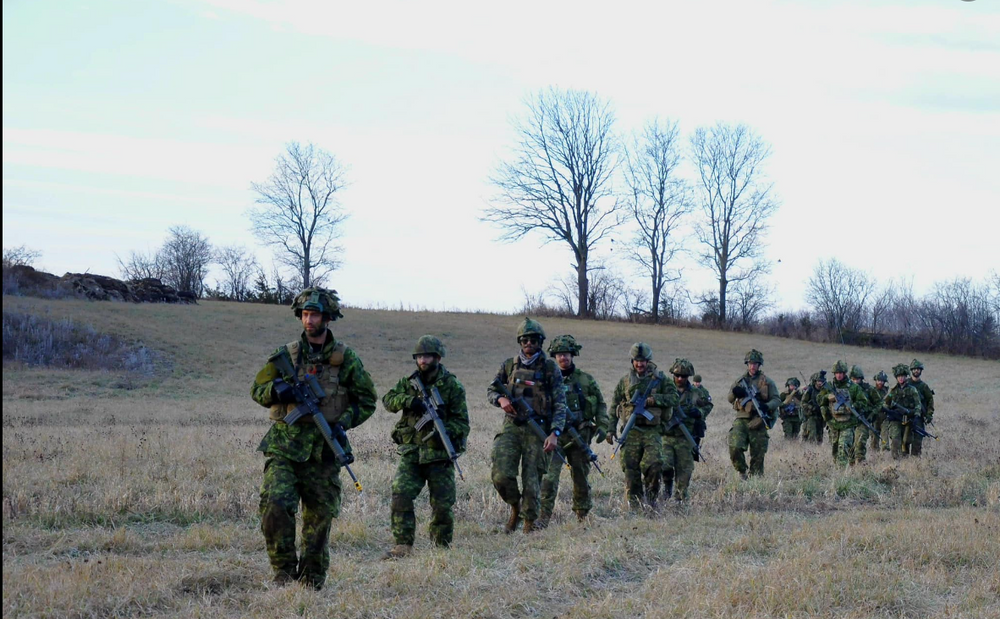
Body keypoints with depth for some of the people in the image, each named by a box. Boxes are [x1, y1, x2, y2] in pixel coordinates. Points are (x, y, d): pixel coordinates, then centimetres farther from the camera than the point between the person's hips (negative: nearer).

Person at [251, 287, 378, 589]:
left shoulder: (346, 358, 4)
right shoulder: (285, 354, 6)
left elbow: (367, 399, 9)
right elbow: (257, 390, 12)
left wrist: (344, 422, -7)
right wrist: (277, 390, -11)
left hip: (324, 451, 0)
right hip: (284, 447, 0)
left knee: (320, 518, 5)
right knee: (275, 506, -19)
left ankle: (312, 581, 19)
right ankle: (284, 570, -3)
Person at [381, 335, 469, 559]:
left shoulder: (452, 386, -2)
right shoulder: (409, 381, 9)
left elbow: (462, 422, -3)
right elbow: (388, 400, -3)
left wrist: (446, 432, -23)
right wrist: (409, 400, -21)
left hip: (439, 455, -2)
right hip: (411, 452, 2)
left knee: (442, 505, 1)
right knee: (400, 495, -13)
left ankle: (442, 548, 18)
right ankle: (403, 545, -9)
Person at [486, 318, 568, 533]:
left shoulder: (550, 368, 2)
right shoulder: (509, 366, 9)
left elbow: (560, 404, -1)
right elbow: (490, 390, 19)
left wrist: (554, 433, -14)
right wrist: (500, 399, -5)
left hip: (537, 430, -2)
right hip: (511, 428, 2)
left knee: (532, 482, -2)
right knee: (501, 475, -13)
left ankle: (530, 524, 15)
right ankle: (515, 508, 15)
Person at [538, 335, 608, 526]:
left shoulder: (586, 380, 6)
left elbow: (601, 404, 12)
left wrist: (602, 426, 0)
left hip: (579, 435, 1)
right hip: (554, 434, -1)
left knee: (581, 477, 11)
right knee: (549, 476, -13)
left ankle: (583, 514, 26)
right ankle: (544, 516, -14)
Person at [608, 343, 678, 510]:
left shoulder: (660, 378, 8)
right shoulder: (625, 380, 11)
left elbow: (673, 397, 3)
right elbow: (614, 405, 14)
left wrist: (655, 399, -11)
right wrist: (611, 429, 8)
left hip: (652, 431, -1)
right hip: (631, 431, 1)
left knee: (654, 464, -15)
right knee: (630, 468, -2)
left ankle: (650, 496, 7)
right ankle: (634, 502, 8)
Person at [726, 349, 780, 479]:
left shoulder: (767, 382, 8)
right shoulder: (740, 381, 14)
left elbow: (776, 400, 4)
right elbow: (729, 399, 16)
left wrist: (767, 406, -18)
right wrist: (734, 393, -8)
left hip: (758, 422, -1)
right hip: (741, 419, 1)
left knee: (758, 454, 2)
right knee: (735, 447, -17)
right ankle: (742, 472, 2)